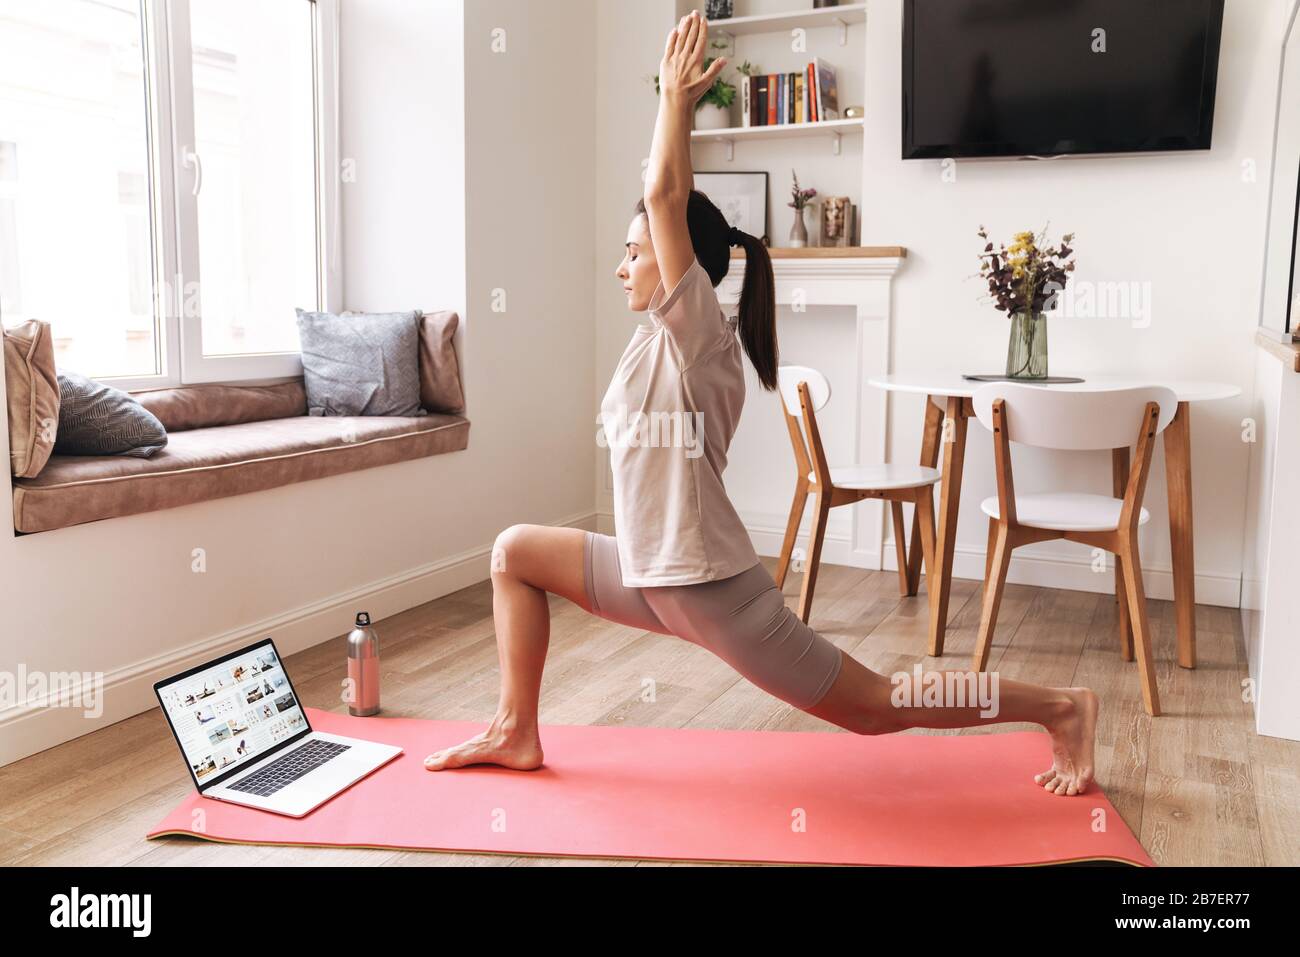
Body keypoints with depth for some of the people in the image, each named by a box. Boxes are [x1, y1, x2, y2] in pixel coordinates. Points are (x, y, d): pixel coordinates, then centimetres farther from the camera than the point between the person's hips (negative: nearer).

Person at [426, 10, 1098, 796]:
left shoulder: (698, 335, -17)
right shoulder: (665, 337, 7)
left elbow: (665, 197, -20)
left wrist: (677, 97, -11)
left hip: (711, 586, -9)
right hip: (651, 577, 9)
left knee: (875, 707, 3)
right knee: (516, 552, 13)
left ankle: (1063, 709, 19)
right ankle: (517, 733, 20)